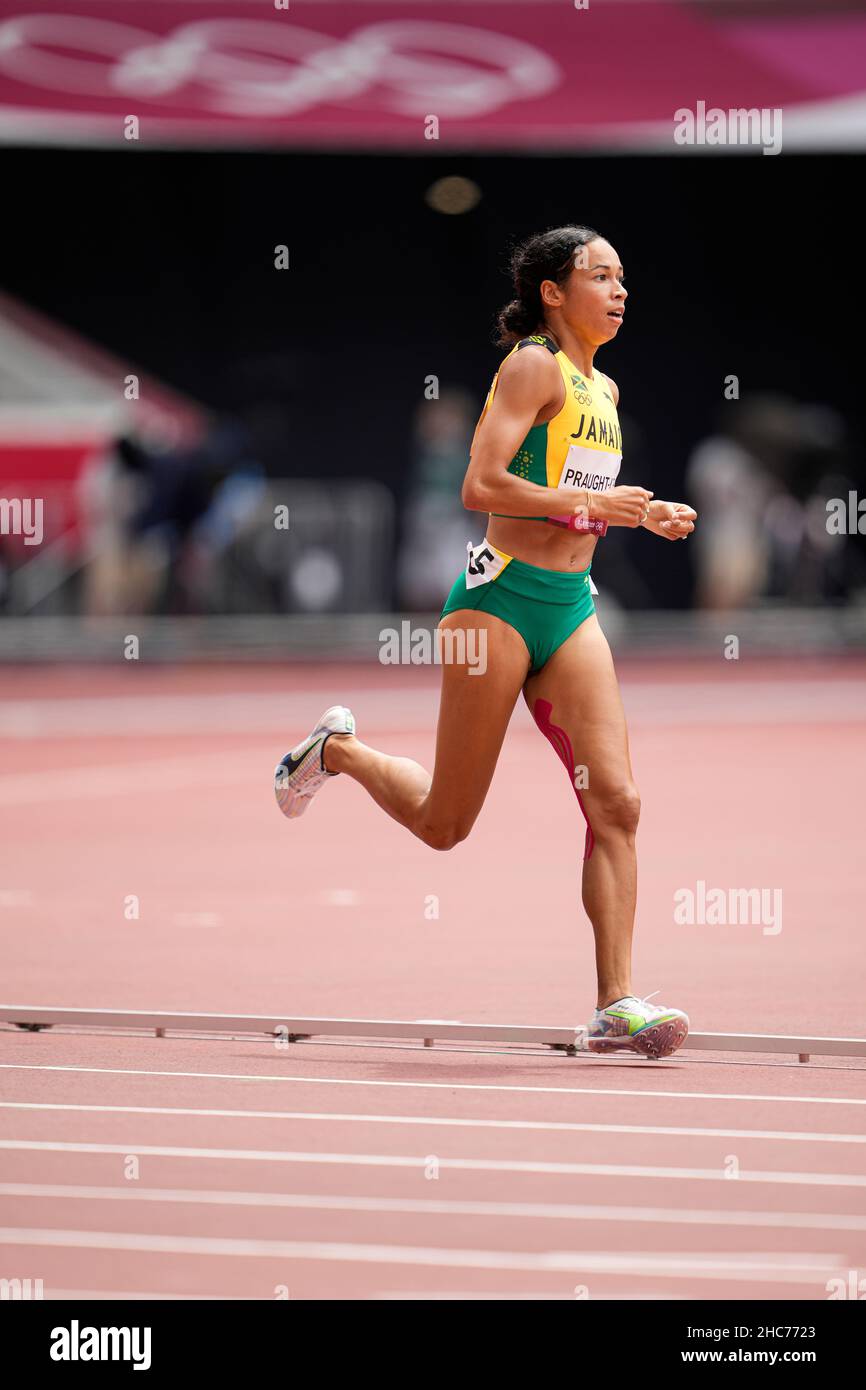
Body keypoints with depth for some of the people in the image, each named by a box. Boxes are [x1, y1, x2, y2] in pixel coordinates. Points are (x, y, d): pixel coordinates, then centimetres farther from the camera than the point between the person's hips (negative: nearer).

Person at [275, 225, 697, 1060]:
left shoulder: (602, 390, 17)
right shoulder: (533, 366, -9)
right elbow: (481, 488, -20)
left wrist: (645, 516, 13)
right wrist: (590, 503, -21)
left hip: (571, 610, 7)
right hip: (501, 598, -7)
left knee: (614, 802, -10)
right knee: (443, 825, 3)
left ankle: (615, 1006, -12)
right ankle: (338, 750, 33)